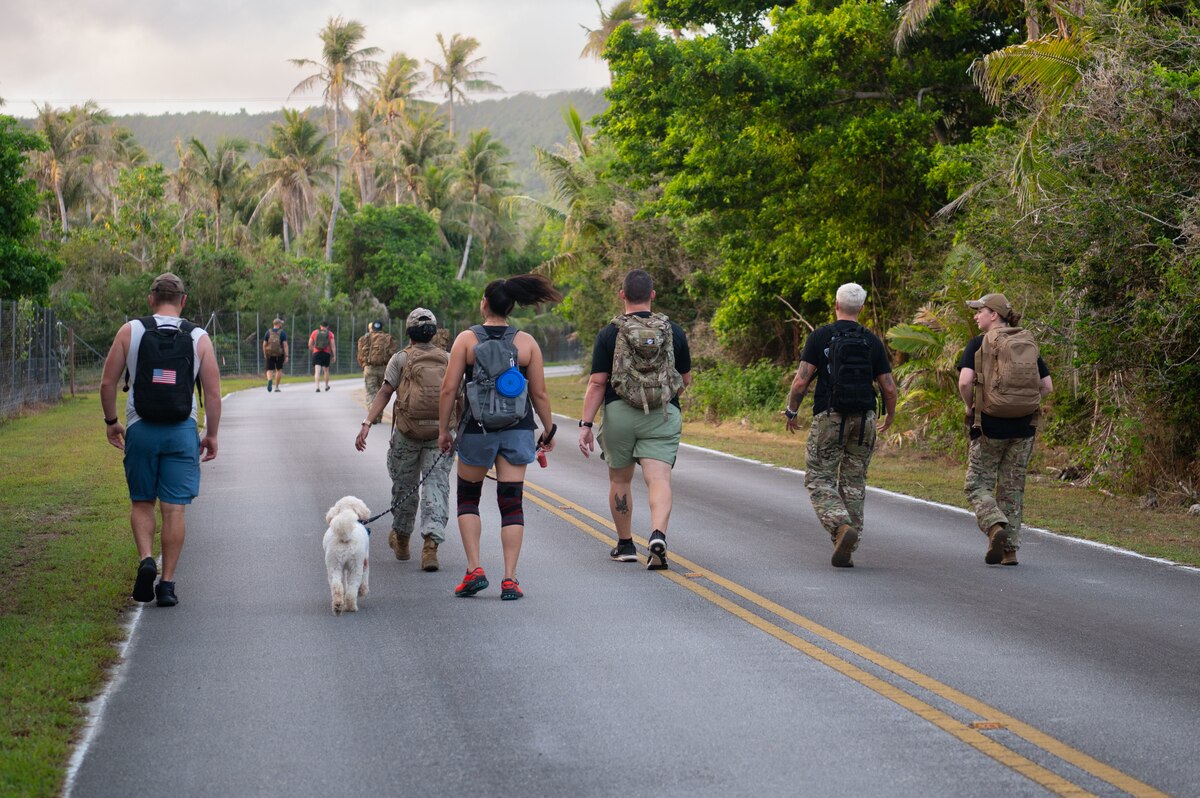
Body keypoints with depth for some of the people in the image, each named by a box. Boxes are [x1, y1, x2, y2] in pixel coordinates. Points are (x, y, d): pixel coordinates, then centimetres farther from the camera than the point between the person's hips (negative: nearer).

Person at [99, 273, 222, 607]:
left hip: (141, 430, 0)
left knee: (141, 503, 14)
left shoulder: (130, 331, 0)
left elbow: (107, 383, 1)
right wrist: (211, 435, 11)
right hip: (182, 432, 0)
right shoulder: (199, 338, 1)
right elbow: (213, 393, 0)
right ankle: (167, 583, 3)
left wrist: (111, 422, 15)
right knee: (174, 508, 3)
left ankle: (146, 559, -8)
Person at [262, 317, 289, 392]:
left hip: (270, 354, 1)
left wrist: (265, 354, 17)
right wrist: (286, 356, -9)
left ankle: (269, 380, -27)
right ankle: (277, 387, 16)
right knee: (279, 370, 16)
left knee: (269, 370, 4)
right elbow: (285, 345, -11)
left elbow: (264, 344, 3)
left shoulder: (268, 332, 2)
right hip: (279, 354, -1)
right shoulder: (282, 333, -5)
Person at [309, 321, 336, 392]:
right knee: (326, 370, 18)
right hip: (326, 354, 1)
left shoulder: (314, 332, 6)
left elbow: (310, 344, 8)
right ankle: (326, 386, 32)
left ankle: (317, 387, -21)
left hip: (316, 353, 0)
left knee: (317, 371, -7)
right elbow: (333, 345, -3)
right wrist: (334, 356, -2)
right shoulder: (330, 333, 3)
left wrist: (312, 351, 25)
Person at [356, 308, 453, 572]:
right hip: (441, 433, 1)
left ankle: (401, 540, 33)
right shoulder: (448, 359, 7)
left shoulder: (401, 359, 0)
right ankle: (431, 544, -21)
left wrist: (367, 424, -14)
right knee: (436, 486, -3)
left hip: (408, 433, -1)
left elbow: (385, 392, -9)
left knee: (404, 485, 16)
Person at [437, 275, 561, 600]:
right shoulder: (526, 342, -1)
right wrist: (548, 430, 14)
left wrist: (443, 429, 4)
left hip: (476, 429, -1)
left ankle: (474, 570, 5)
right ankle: (509, 579, -1)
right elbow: (540, 394, 1)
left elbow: (449, 389, -6)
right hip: (517, 430, 1)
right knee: (511, 504, 4)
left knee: (468, 498, 16)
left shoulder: (467, 339, -5)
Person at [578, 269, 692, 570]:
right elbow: (686, 380, 13)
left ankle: (625, 545, 26)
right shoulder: (673, 331, 5)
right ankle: (658, 534, -32)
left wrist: (586, 424, -4)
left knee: (620, 480, 16)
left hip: (619, 412, 0)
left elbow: (597, 383, -6)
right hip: (663, 415, 0)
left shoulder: (609, 333, -1)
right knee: (659, 480, -8)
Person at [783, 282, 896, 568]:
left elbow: (801, 380, -9)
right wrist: (890, 415, 23)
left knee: (819, 480, 4)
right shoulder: (872, 342, 5)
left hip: (829, 417, -3)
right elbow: (888, 387, 5)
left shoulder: (820, 336, -4)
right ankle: (847, 550, 8)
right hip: (864, 417, 3)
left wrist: (791, 411, 6)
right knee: (854, 483, 11)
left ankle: (842, 527, -21)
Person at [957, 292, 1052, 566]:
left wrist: (970, 406, -2)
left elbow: (965, 381, -19)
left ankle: (996, 526, -19)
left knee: (978, 484, 6)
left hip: (990, 424, -4)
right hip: (1024, 426, 4)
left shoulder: (978, 344, -6)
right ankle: (1010, 550, 12)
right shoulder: (1028, 344, 8)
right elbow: (1047, 386, 6)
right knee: (1012, 488, 12)